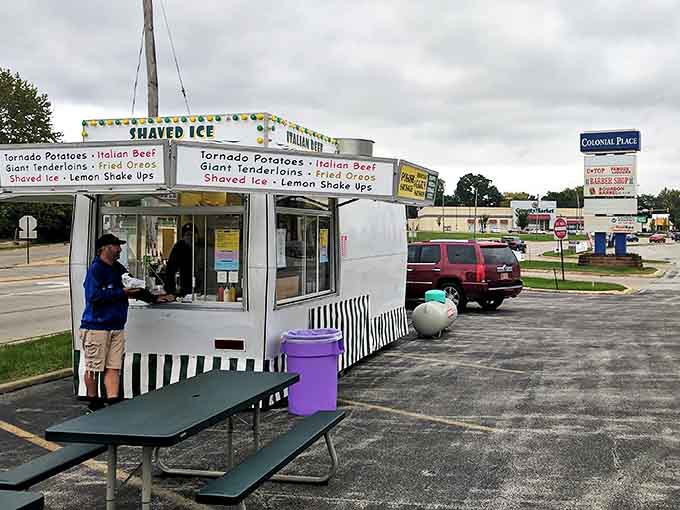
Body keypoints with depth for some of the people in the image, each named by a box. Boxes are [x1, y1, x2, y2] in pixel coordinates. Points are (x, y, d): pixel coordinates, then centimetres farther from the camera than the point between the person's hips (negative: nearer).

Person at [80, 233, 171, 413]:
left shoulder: (119, 269, 15)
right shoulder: (96, 269, -11)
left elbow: (134, 288, 27)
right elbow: (94, 296, -22)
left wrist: (153, 298, 19)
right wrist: (122, 293, -18)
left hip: (116, 327, 7)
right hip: (96, 326, -7)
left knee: (114, 367, 4)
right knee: (93, 367, 4)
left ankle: (113, 402, 4)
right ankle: (93, 403, 17)